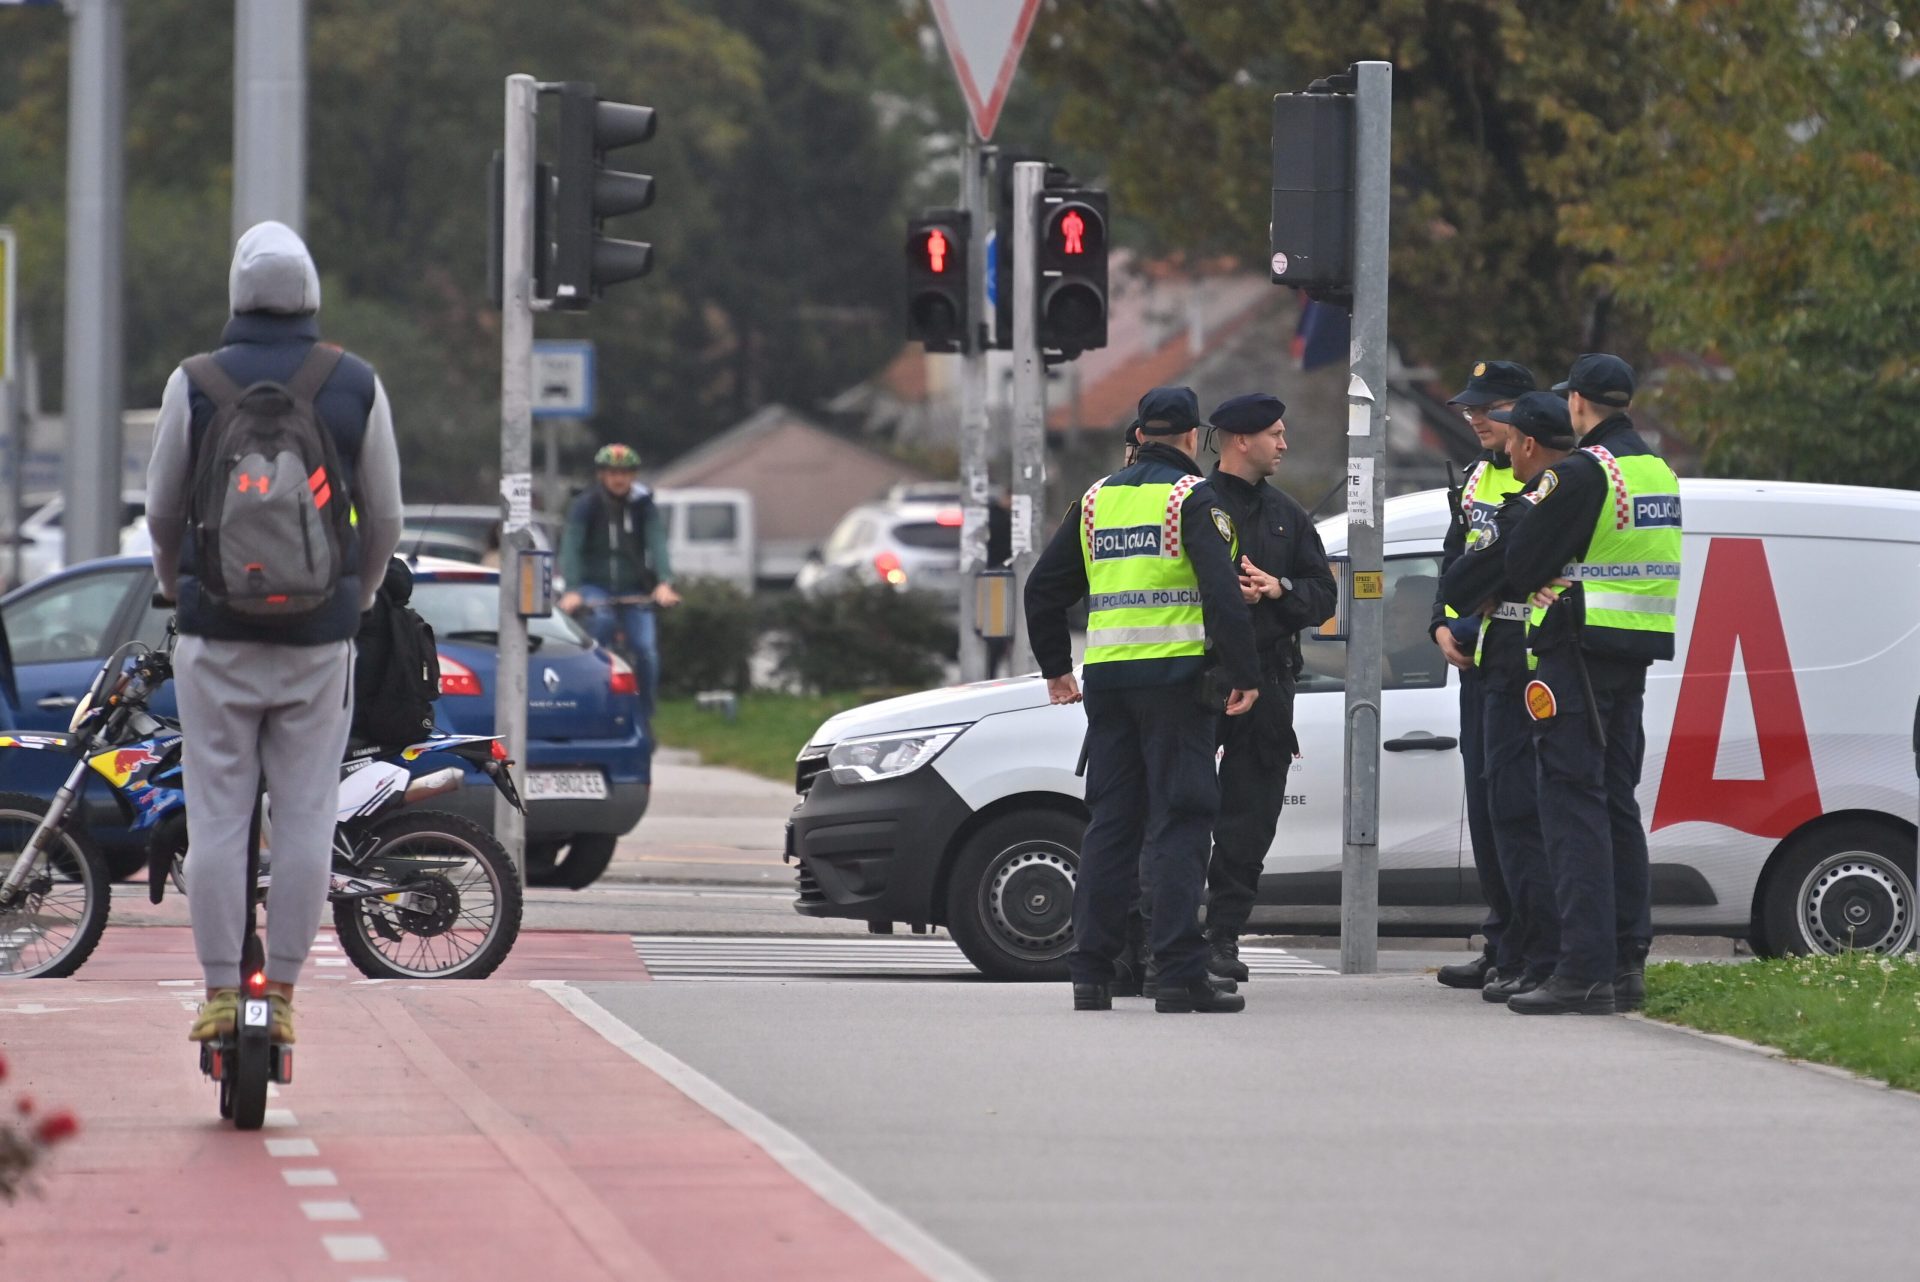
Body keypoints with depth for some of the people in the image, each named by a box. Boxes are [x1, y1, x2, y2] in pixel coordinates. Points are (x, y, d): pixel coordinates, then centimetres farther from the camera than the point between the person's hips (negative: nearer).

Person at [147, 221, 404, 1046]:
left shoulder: (194, 386, -3)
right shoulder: (358, 387, 0)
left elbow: (163, 514, 7)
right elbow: (385, 520, 7)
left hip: (217, 635, -1)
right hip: (320, 638, 1)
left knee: (217, 818, 3)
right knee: (304, 819, 5)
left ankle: (220, 993, 1)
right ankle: (282, 992, 4)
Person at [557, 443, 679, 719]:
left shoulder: (644, 505, -3)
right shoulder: (586, 505, -9)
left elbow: (657, 544, -16)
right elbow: (571, 547, -19)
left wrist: (664, 583, -34)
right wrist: (571, 591, -34)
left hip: (634, 591, 2)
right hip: (595, 585, -2)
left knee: (646, 651, -13)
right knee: (602, 618, -32)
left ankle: (644, 717, 3)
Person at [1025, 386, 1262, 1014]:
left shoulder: (1097, 498, 13)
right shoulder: (1192, 497, -5)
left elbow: (1044, 588, 18)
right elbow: (1223, 591, -16)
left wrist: (1055, 667, 27)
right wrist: (1244, 675, -10)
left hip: (1107, 679, 5)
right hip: (1175, 676, -5)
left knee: (1111, 821, 10)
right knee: (1178, 821, -5)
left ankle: (1091, 971, 7)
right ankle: (1180, 974, -10)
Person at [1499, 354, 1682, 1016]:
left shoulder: (1580, 472, -14)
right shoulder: (1660, 472, 13)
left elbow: (1520, 564, -14)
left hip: (1579, 652, -8)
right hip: (1636, 655, 8)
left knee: (1573, 805, -7)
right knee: (1617, 802, 14)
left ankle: (1585, 972, -12)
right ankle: (1627, 961, 16)